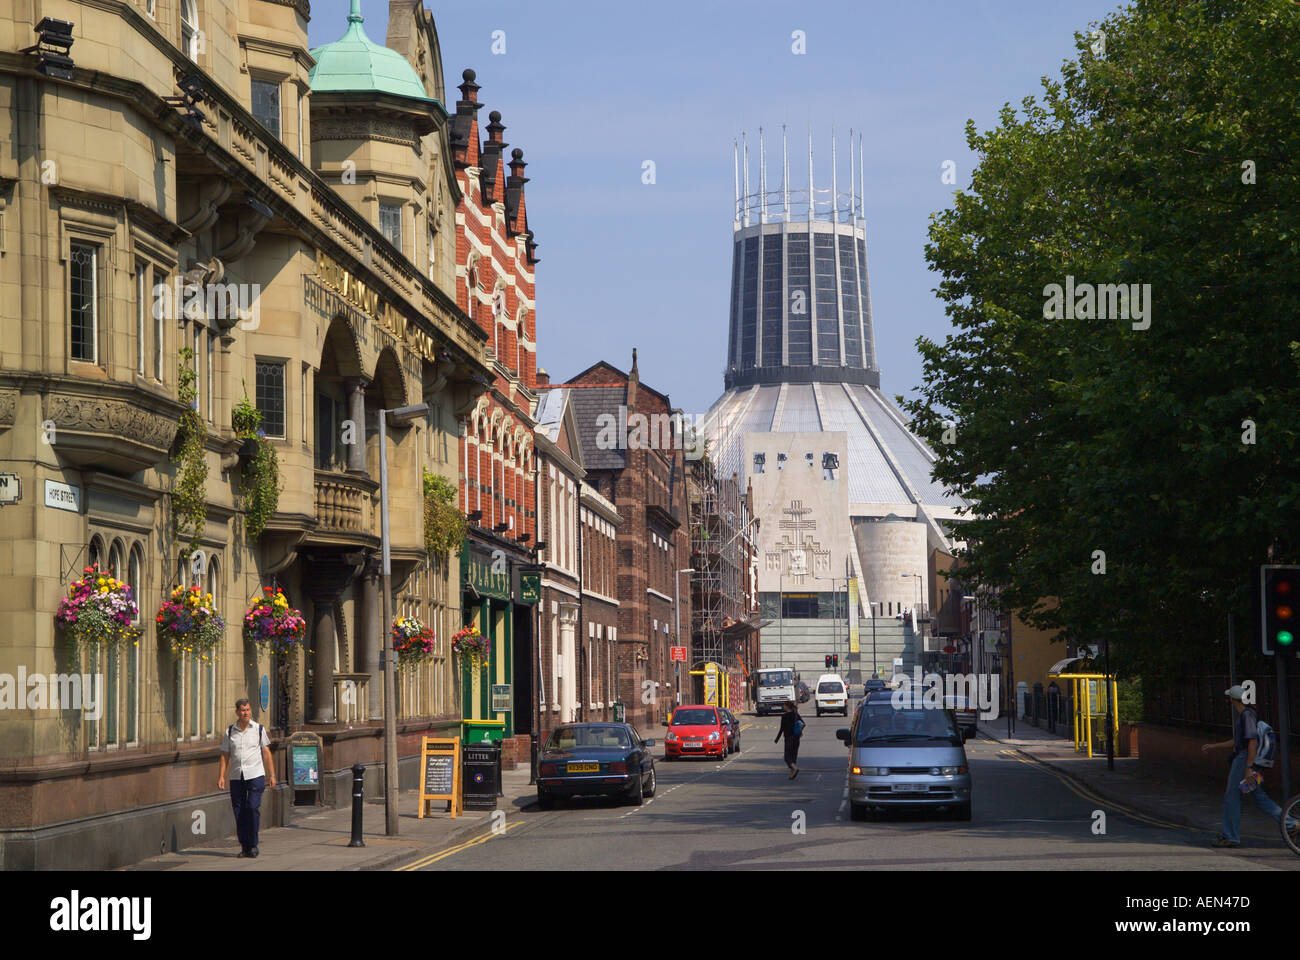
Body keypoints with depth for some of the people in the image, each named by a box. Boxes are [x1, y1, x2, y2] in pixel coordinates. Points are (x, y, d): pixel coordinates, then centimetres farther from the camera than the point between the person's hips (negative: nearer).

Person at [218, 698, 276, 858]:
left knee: (253, 808, -14)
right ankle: (244, 847, 9)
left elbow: (266, 753, 7)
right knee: (239, 812, 1)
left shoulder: (259, 729, 5)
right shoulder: (230, 731, 8)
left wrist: (272, 775, 4)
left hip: (255, 775, -2)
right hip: (236, 777, 2)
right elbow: (225, 755, 9)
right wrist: (221, 776, 0)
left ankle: (253, 845, -3)